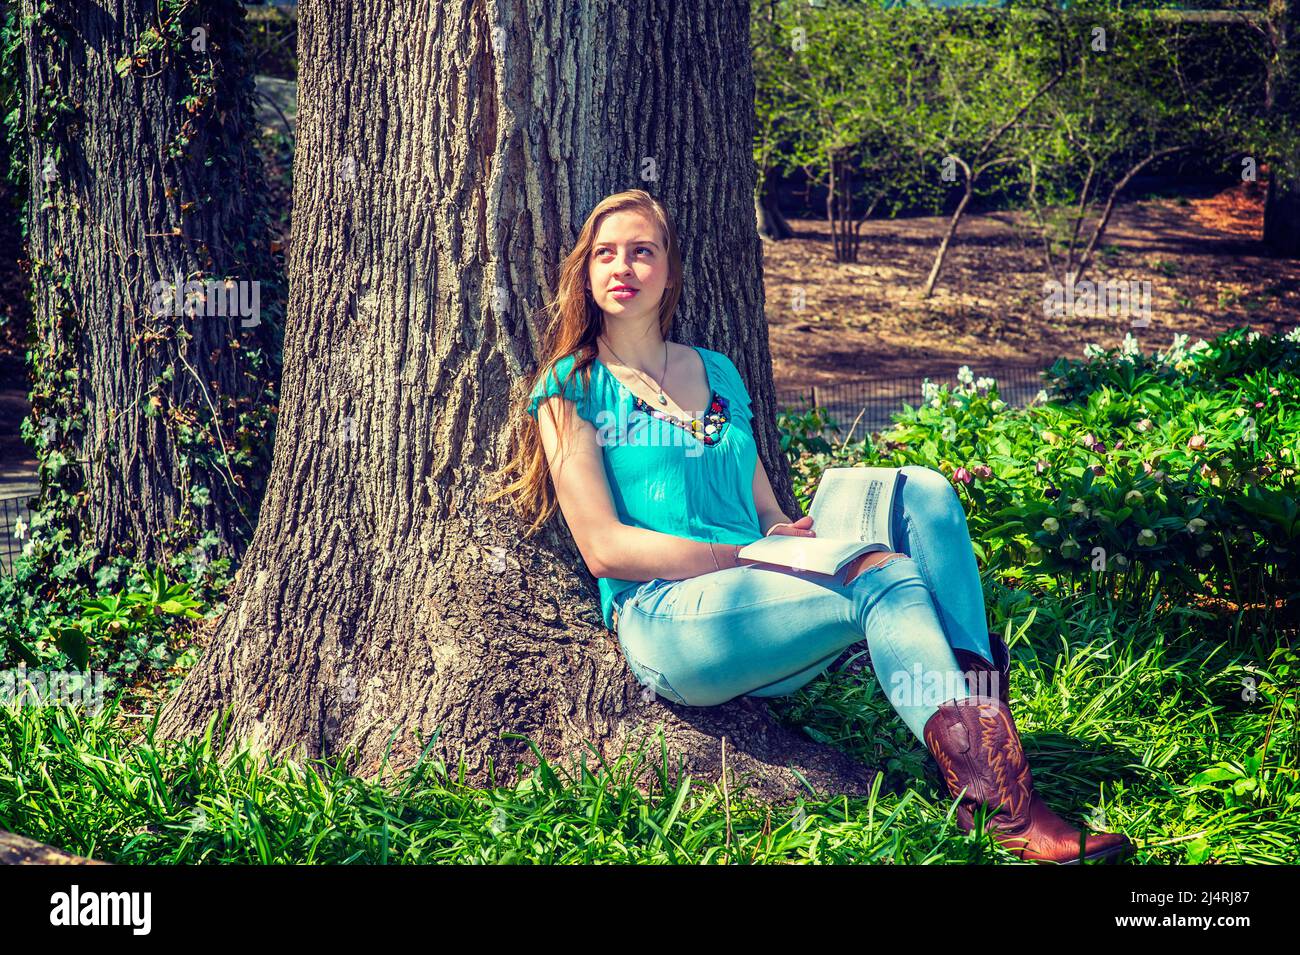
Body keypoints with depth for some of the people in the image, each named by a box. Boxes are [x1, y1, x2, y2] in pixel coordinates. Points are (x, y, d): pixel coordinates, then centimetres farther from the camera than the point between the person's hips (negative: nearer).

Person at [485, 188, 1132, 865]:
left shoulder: (717, 374, 23)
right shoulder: (572, 388, 5)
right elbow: (604, 547, -6)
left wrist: (795, 534, -6)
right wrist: (754, 556, -14)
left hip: (770, 637, 6)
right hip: (668, 620, -6)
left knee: (920, 492, -17)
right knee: (884, 578, -29)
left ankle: (977, 707, -34)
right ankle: (1003, 809, -36)